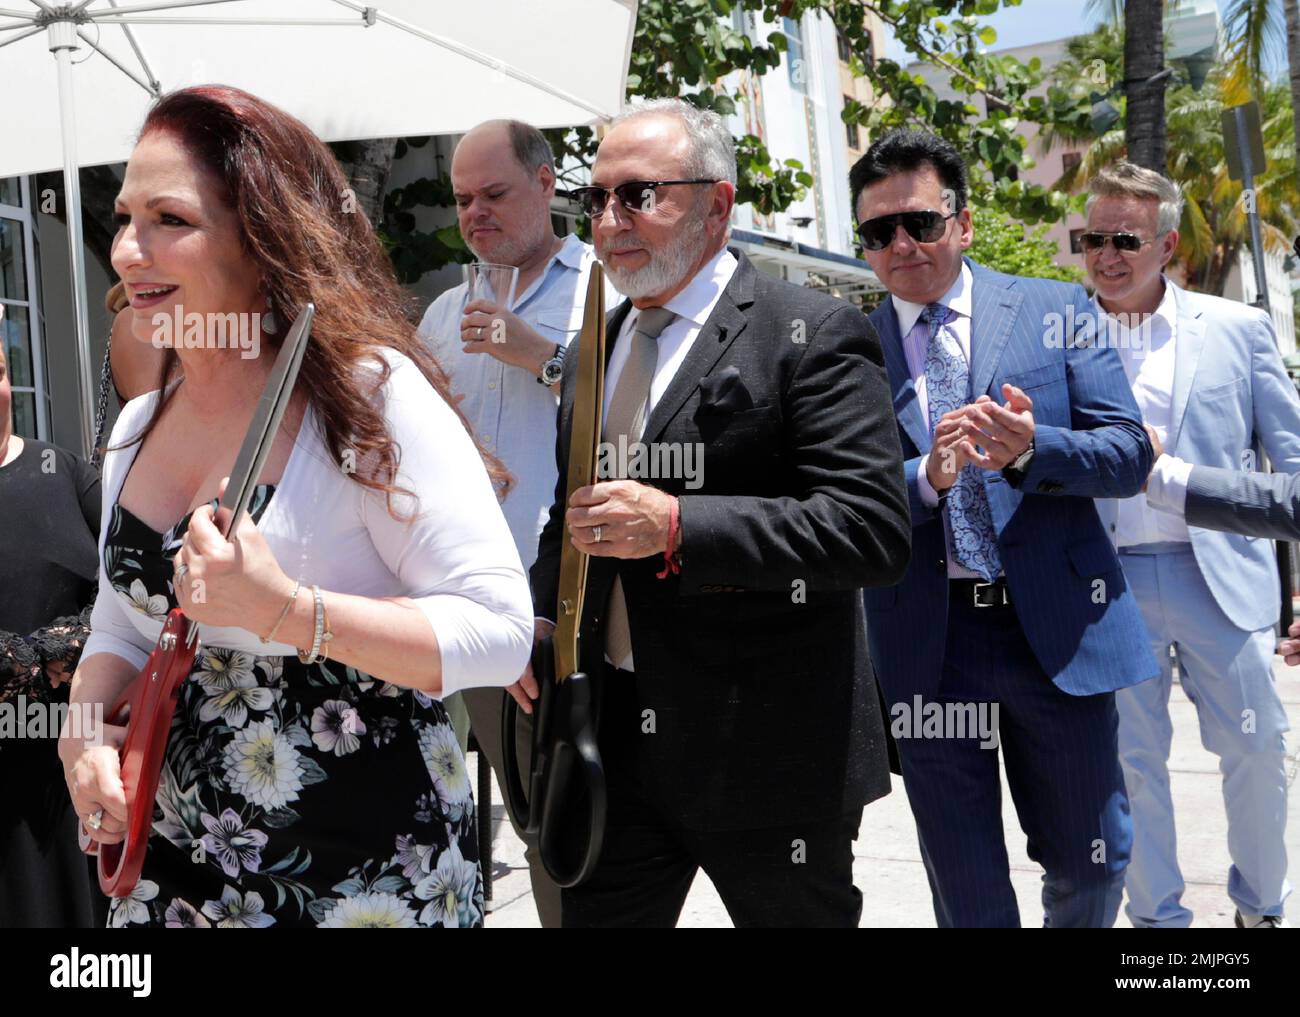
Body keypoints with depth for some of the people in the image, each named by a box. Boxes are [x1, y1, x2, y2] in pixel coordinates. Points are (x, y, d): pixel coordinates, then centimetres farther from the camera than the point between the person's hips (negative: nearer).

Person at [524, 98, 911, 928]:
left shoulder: (812, 335, -10)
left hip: (769, 757, -6)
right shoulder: (594, 352, 13)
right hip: (614, 742, 6)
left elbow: (874, 528, -21)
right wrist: (542, 622, 6)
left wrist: (678, 526, -27)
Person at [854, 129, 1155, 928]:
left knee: (1091, 863, 14)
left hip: (1056, 626, 0)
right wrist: (926, 477, -22)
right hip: (925, 643, 0)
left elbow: (1130, 455, -3)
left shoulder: (1055, 310, 3)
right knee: (965, 889, 9)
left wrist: (1030, 449, -21)